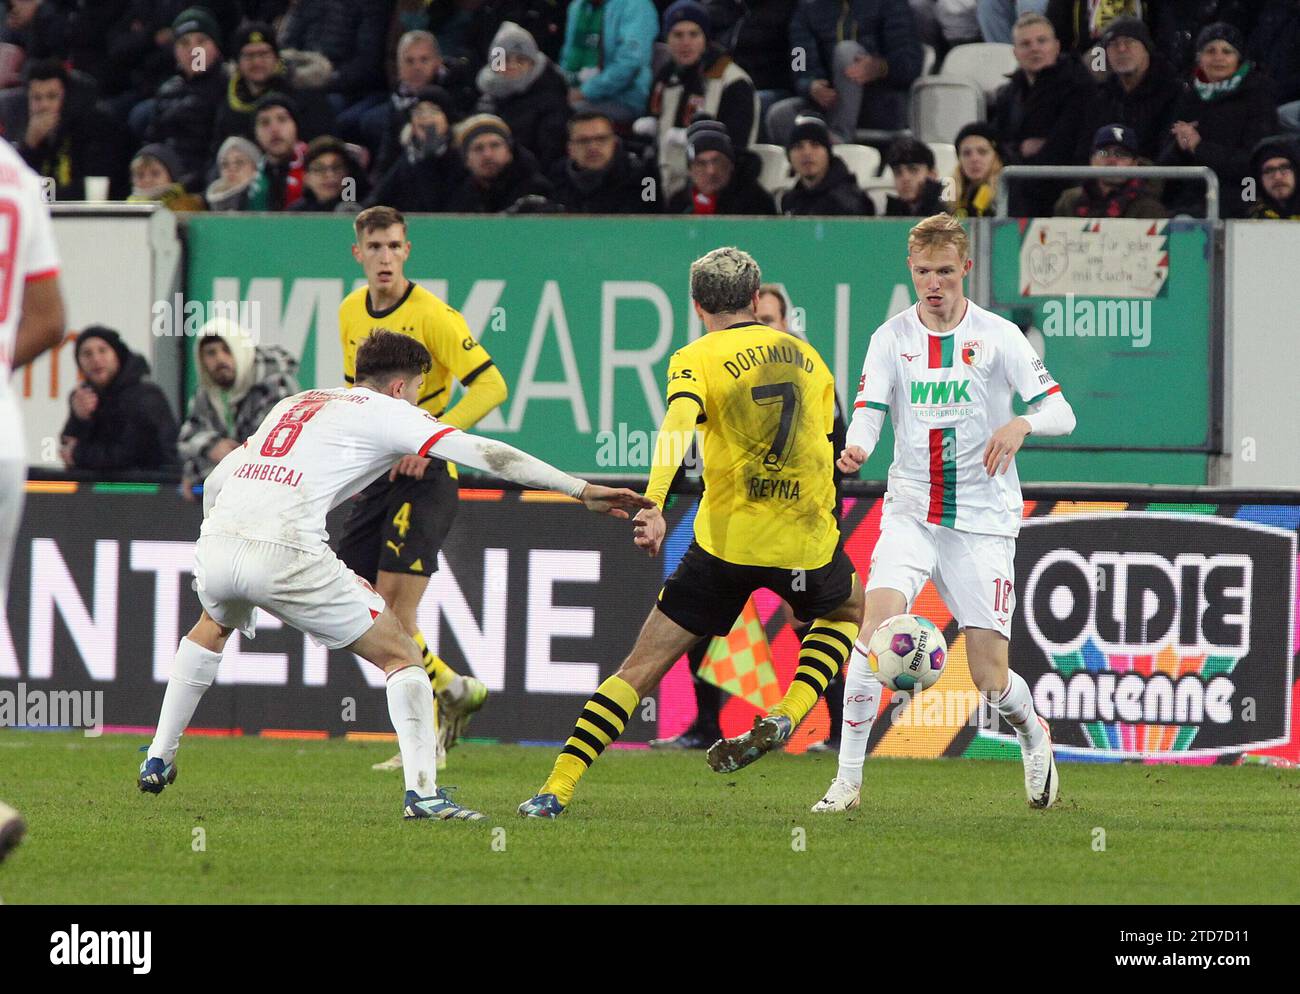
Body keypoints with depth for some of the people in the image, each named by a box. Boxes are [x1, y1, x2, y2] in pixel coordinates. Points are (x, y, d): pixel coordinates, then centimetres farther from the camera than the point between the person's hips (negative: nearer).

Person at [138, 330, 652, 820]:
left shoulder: (292, 404, 29)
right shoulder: (386, 412, 10)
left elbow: (215, 480, 31)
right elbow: (485, 453, 1)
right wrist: (582, 490, 2)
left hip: (215, 540, 6)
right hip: (285, 554, -6)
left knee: (213, 625, 40)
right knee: (399, 653, 6)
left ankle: (158, 761, 38)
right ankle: (422, 790, -6)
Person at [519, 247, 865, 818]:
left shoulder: (698, 359, -1)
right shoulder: (806, 357, 12)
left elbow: (678, 424, -22)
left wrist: (654, 503, -33)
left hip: (727, 540, -2)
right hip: (807, 539, 2)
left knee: (644, 664, 4)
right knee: (850, 609, 34)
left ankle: (557, 789, -3)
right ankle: (785, 716, 12)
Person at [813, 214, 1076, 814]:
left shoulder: (997, 336, -3)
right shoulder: (892, 337, 3)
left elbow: (1060, 412, -5)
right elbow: (868, 411, -5)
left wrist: (1021, 424, -27)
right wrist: (856, 448, -28)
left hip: (983, 521, -1)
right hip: (911, 511, 1)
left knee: (990, 679, -5)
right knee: (877, 622, -23)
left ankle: (1033, 736, 30)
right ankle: (848, 779, -18)